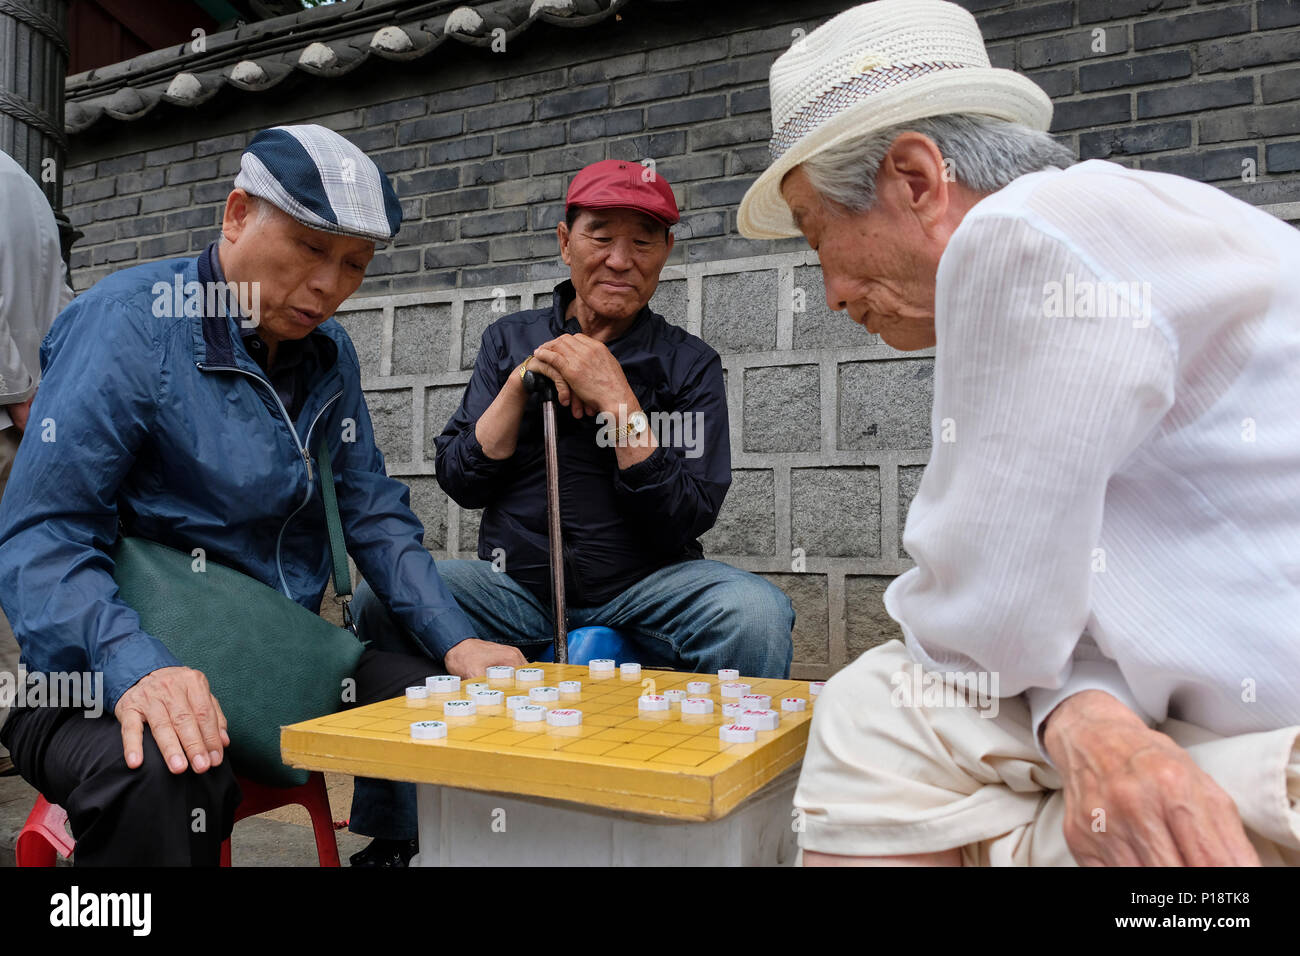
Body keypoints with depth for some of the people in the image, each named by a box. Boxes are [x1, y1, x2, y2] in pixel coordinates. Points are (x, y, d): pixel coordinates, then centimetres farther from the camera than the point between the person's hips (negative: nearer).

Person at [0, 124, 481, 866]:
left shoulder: (329, 351, 9)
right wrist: (135, 667, -35)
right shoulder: (128, 325, -12)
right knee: (162, 777, -39)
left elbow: (374, 514, 10)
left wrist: (458, 642, -3)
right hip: (113, 679, -6)